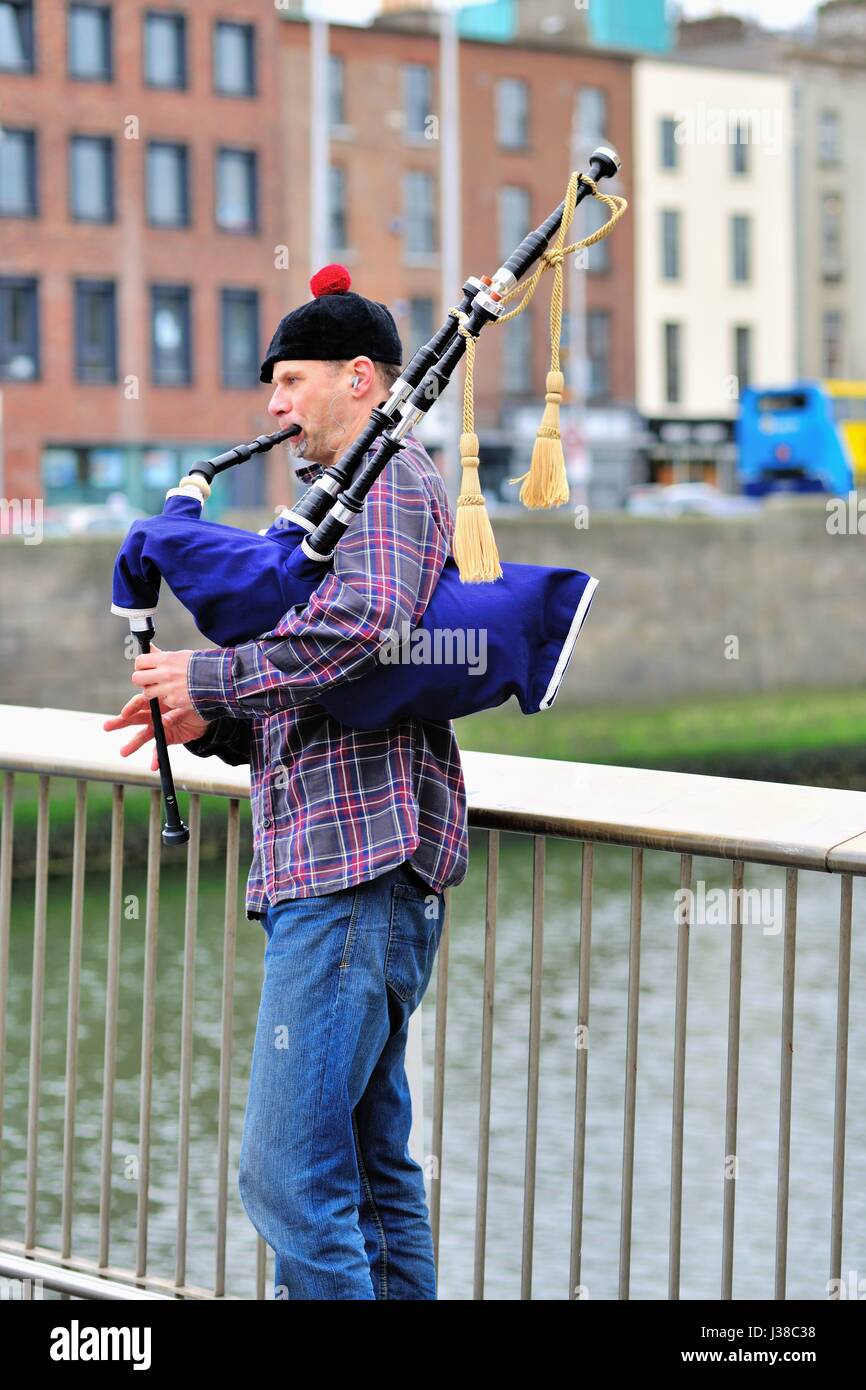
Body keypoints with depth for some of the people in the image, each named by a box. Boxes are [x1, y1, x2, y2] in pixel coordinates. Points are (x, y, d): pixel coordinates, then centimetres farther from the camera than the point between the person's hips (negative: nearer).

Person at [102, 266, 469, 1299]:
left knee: (289, 1175, -13)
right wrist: (216, 724, 10)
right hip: (347, 866, 11)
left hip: (355, 870, -11)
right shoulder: (345, 492, 27)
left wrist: (212, 678, -16)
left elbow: (367, 621, -26)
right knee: (368, 1167, 14)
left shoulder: (389, 477, -5)